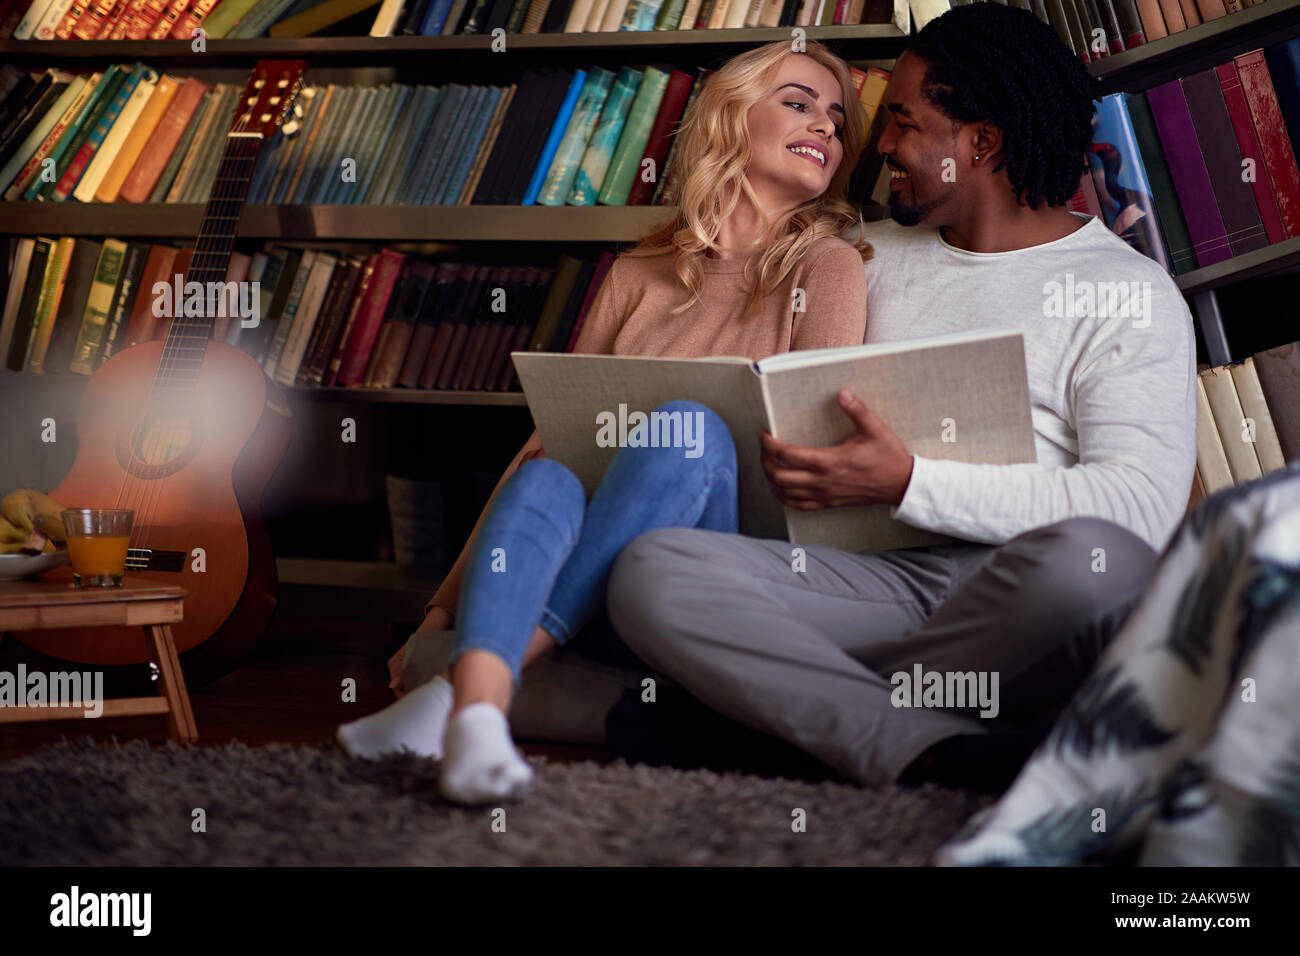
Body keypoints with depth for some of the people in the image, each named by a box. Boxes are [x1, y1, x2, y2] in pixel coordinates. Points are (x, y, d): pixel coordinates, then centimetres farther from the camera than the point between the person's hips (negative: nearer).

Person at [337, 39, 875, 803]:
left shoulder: (826, 265, 11)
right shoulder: (637, 275, 20)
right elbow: (550, 435, 15)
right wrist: (447, 603, 6)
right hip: (598, 604, 3)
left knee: (693, 425, -32)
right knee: (546, 481, -30)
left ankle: (456, 691, -41)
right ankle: (479, 714, -57)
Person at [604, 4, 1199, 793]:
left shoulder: (1131, 292, 4)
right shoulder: (875, 255, 24)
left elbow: (1142, 505, -11)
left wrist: (907, 483, -17)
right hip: (877, 575, 4)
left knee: (1092, 564, -40)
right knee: (652, 569, -22)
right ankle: (945, 756, -34)